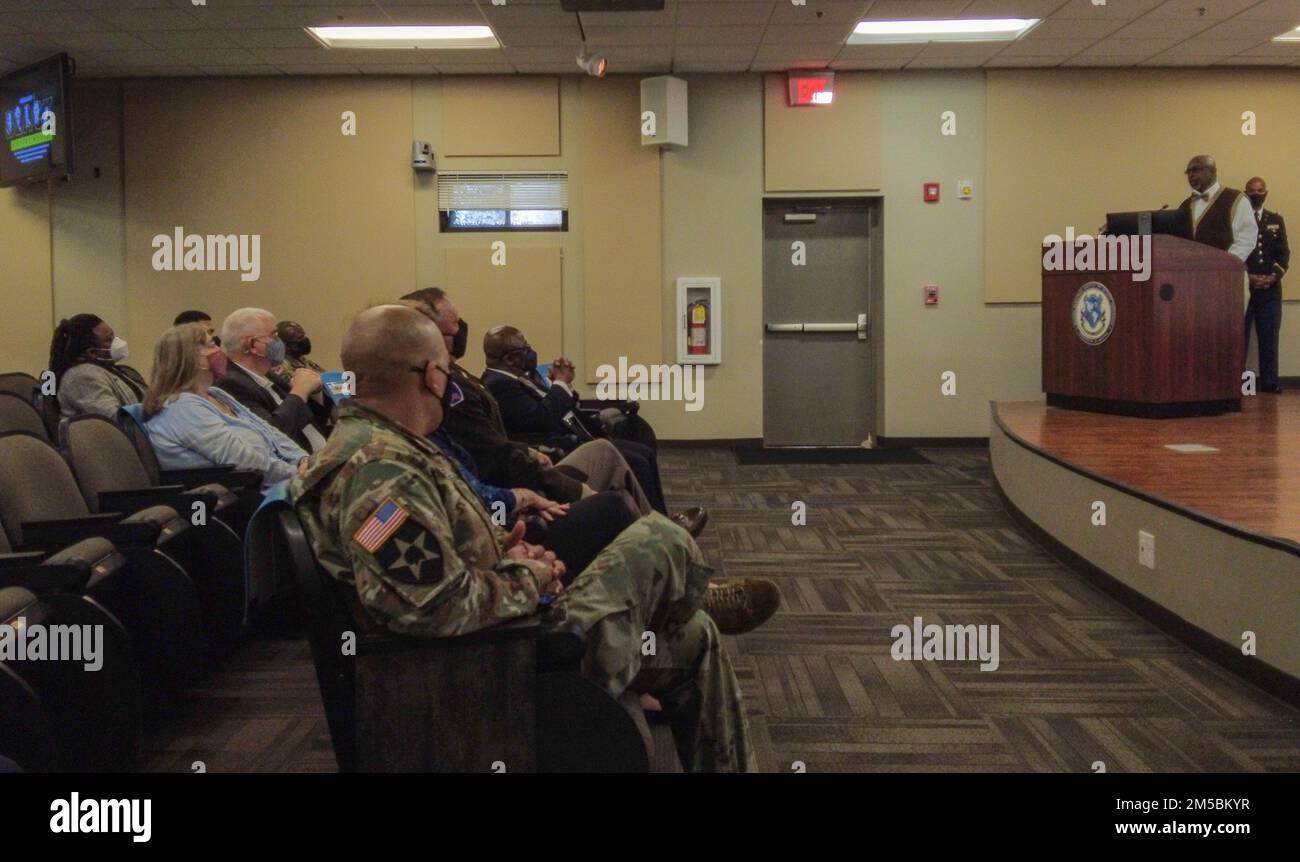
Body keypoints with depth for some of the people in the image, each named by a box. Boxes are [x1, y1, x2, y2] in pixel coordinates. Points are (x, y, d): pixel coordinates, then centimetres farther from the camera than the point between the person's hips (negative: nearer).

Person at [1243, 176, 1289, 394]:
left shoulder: (1276, 220, 14)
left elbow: (1283, 253, 9)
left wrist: (1274, 276, -7)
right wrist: (1247, 277, -13)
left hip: (1271, 289, 3)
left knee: (1269, 339, 3)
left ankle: (1269, 382, 7)